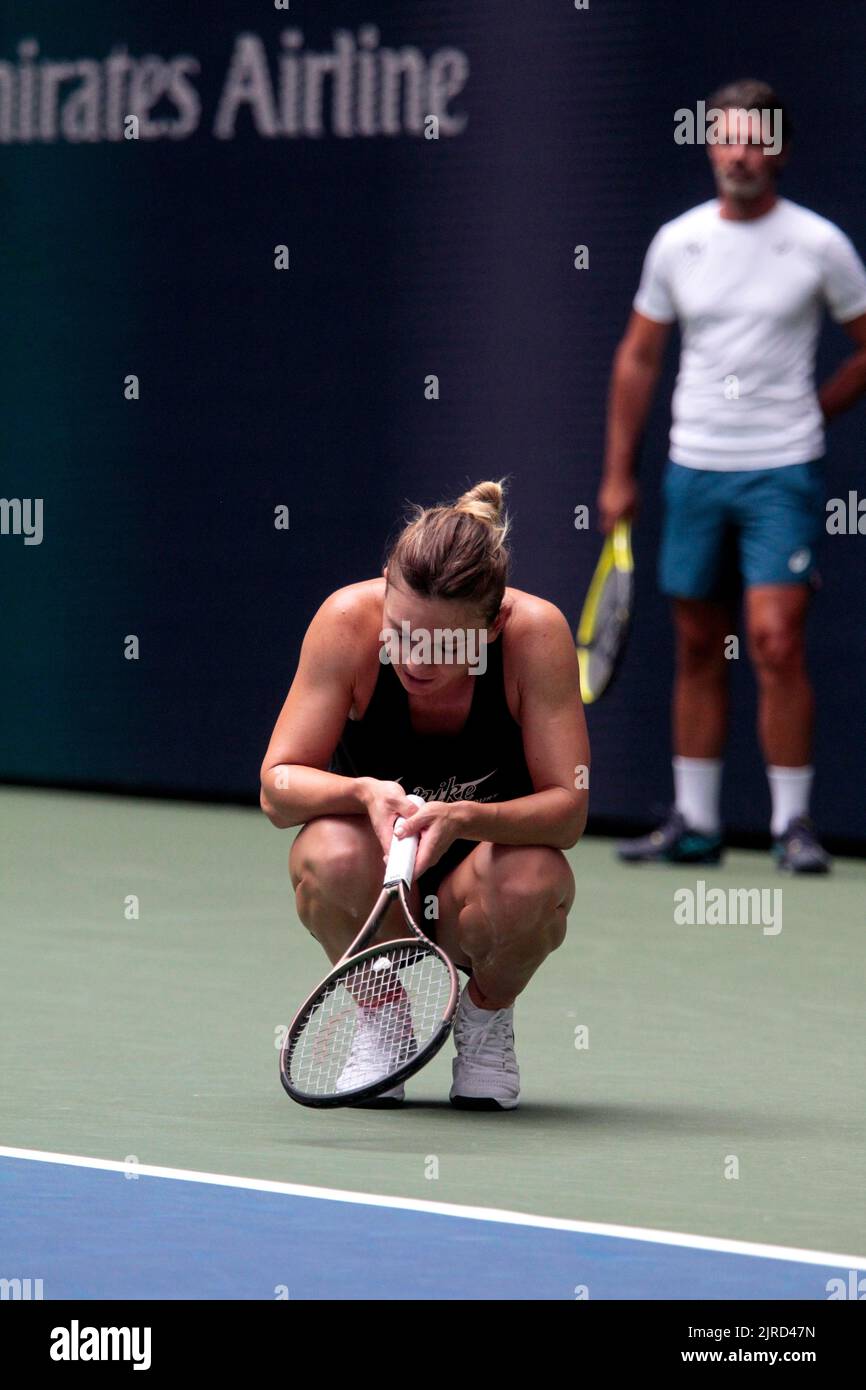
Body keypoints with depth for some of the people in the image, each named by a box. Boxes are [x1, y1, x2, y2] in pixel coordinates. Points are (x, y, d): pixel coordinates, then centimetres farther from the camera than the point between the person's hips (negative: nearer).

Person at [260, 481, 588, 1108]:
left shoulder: (537, 632, -24)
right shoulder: (348, 620, -22)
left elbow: (568, 807, -24)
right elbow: (277, 786, -19)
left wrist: (465, 818, -42)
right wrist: (363, 793, -40)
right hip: (373, 878, 0)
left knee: (532, 881, -35)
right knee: (336, 855, -35)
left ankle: (487, 1011, 1)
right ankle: (379, 1014, -2)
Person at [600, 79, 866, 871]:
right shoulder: (677, 243, 6)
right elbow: (638, 359, 13)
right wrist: (618, 474, 11)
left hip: (782, 472, -3)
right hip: (694, 470, 3)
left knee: (776, 641, -12)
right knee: (699, 649, 8)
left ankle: (793, 823, -4)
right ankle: (694, 824, 15)